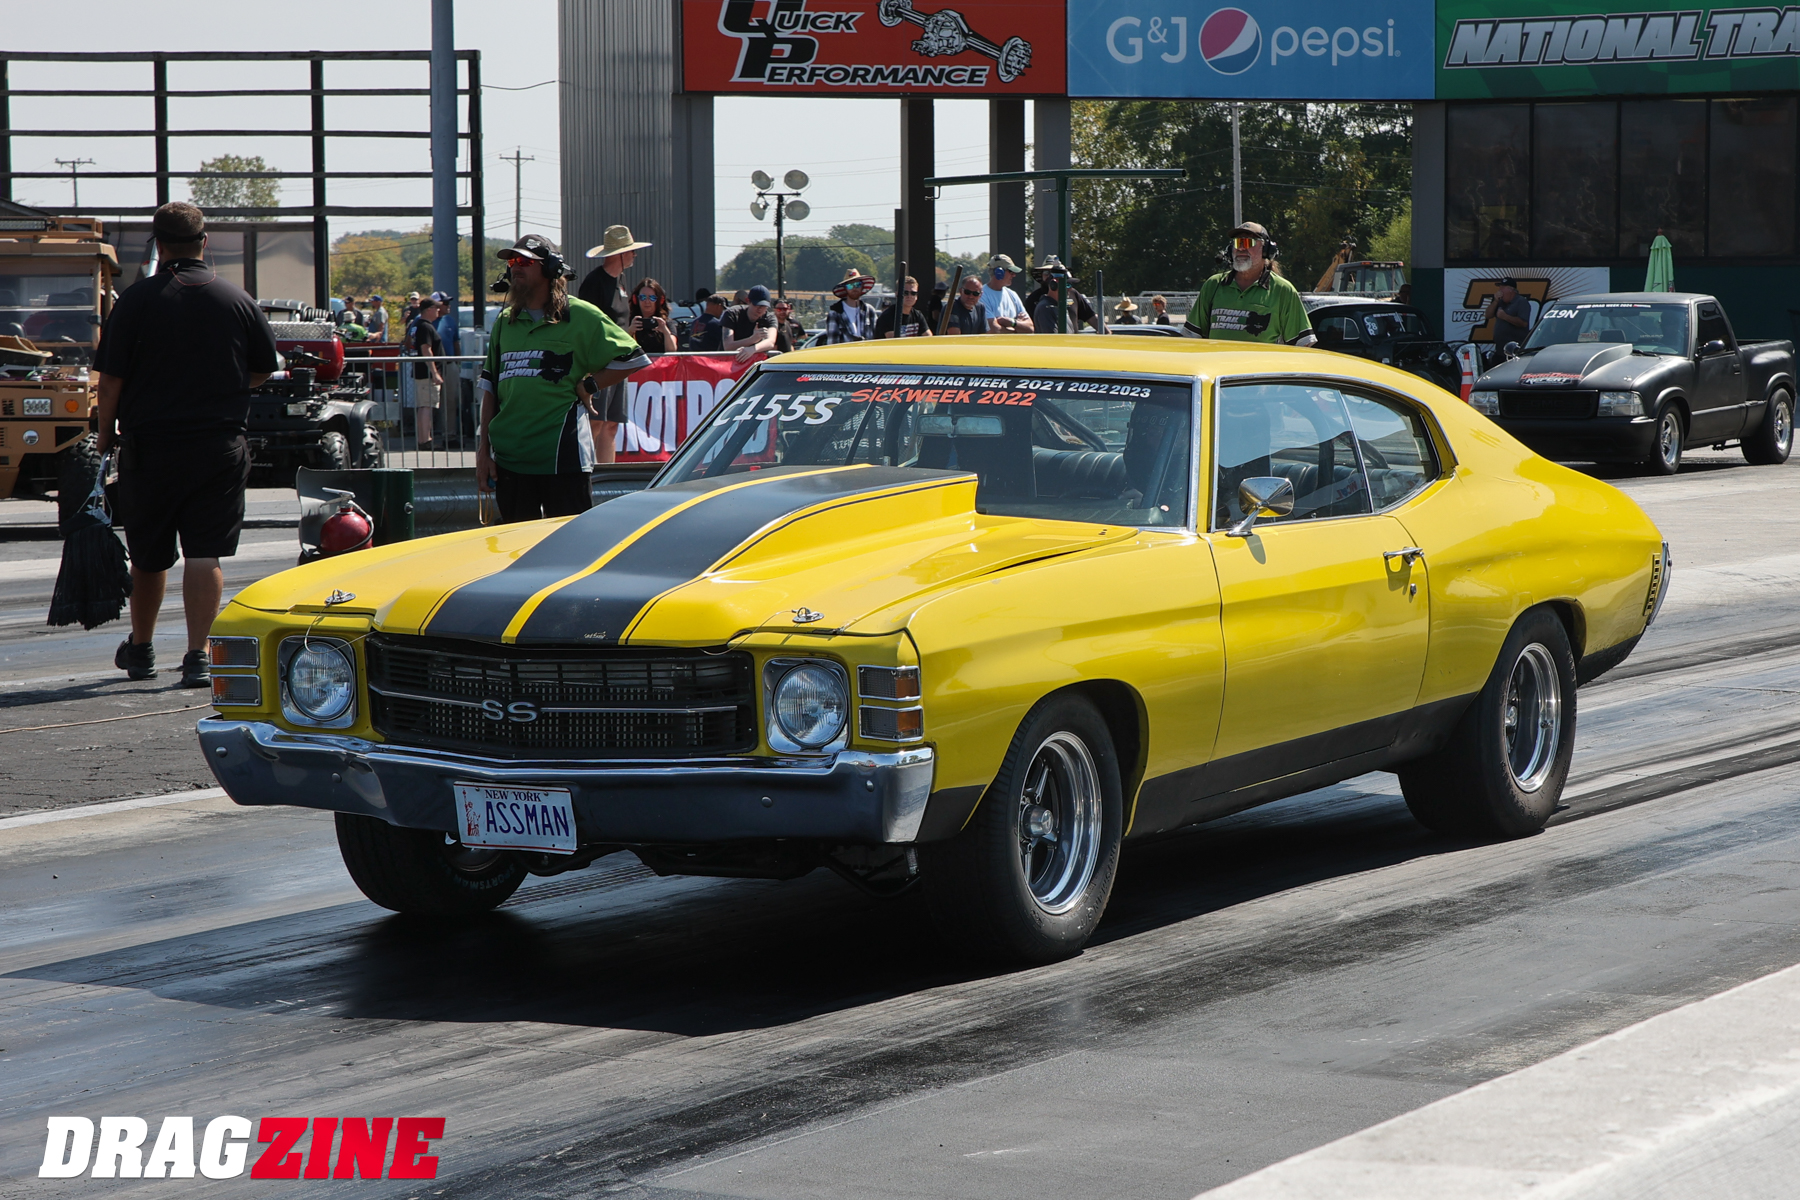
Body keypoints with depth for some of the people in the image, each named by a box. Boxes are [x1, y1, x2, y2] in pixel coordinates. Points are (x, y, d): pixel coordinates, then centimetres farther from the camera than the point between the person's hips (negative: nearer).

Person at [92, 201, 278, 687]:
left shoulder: (136, 300, -6)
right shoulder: (237, 300, 0)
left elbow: (110, 377, -7)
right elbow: (265, 369, 10)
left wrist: (107, 432, 7)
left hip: (149, 444, 0)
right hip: (220, 444, 0)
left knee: (148, 554, 14)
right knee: (205, 553, 0)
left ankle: (141, 649, 30)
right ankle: (197, 656, -9)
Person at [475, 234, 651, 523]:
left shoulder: (579, 315, 0)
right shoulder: (504, 322, 16)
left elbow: (633, 359, 0)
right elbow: (490, 388, 18)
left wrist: (586, 385, -5)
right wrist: (483, 450, 12)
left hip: (562, 457, -5)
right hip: (509, 458, 5)